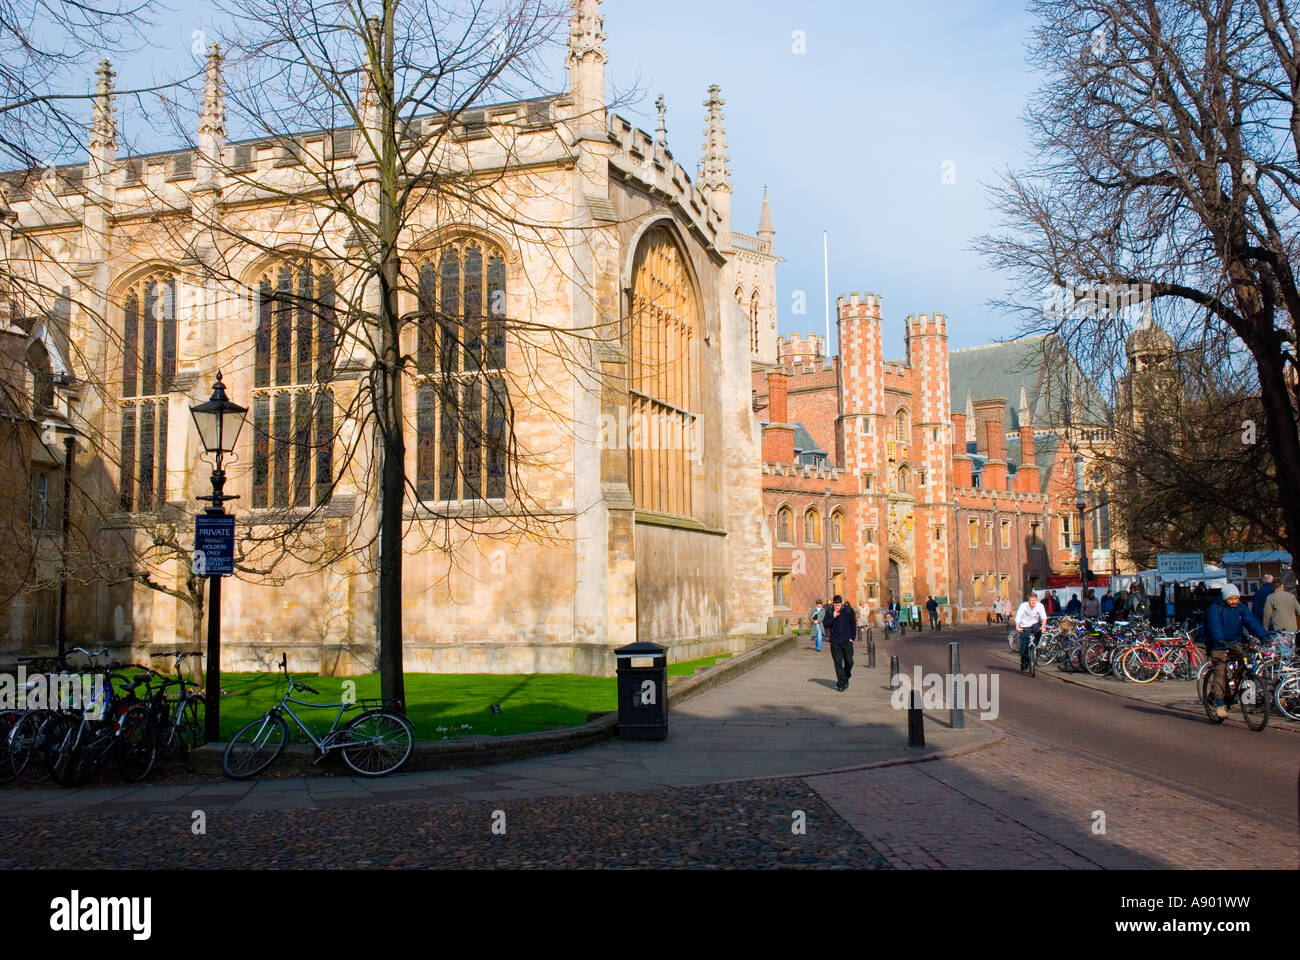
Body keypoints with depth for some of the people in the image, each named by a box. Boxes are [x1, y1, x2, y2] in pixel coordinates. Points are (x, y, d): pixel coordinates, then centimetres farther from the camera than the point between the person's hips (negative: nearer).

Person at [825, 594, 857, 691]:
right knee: (838, 663, -1)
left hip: (847, 641, 0)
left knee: (849, 662, 3)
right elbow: (826, 625, -4)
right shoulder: (830, 612, 0)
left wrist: (852, 637, 0)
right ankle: (841, 684, 4)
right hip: (835, 642, 0)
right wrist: (833, 617, -17)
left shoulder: (849, 611, -2)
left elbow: (853, 624, 6)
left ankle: (846, 678, 29)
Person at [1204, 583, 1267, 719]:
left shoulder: (1241, 607, 6)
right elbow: (1215, 627, -23)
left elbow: (1251, 621, -5)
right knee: (1220, 673, -14)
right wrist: (1222, 641, -41)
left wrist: (1263, 636, -21)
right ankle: (1219, 705, -15)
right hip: (1218, 646, -5)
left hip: (1236, 644, 5)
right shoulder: (1214, 609, -10)